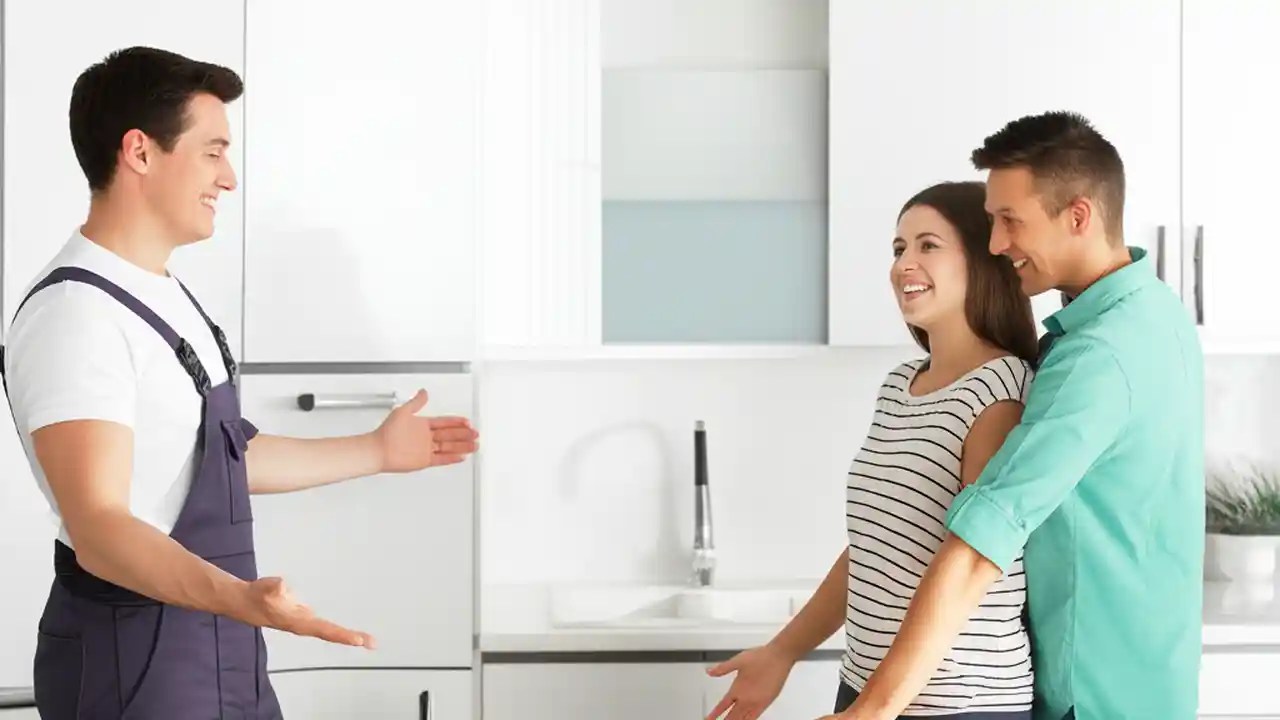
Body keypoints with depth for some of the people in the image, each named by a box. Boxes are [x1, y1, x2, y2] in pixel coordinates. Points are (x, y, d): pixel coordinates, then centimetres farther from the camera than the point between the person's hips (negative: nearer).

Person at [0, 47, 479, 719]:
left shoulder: (166, 295, 11)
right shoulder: (74, 314, -21)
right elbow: (98, 527, -29)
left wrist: (378, 451, 25)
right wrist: (240, 598, -44)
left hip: (217, 642, 9)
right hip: (131, 654, -9)